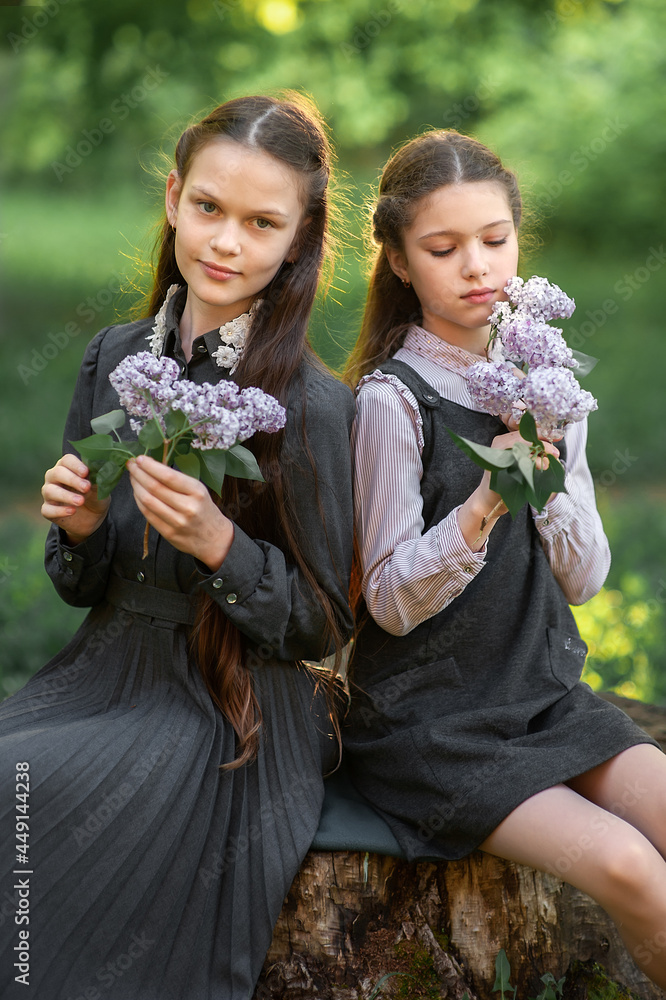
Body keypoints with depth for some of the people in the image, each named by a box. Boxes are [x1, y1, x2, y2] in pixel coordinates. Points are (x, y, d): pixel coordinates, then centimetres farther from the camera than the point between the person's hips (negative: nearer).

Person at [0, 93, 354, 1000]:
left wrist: (217, 542, -22)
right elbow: (83, 588, 12)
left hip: (231, 728, -5)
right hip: (106, 677, 5)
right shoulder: (116, 358, 4)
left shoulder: (313, 405, -12)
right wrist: (79, 527, -10)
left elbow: (321, 629, -7)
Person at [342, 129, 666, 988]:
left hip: (546, 692, 6)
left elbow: (583, 579, 3)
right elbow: (390, 602, -13)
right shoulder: (393, 398, -11)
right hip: (427, 717, -5)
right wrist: (482, 509, -28)